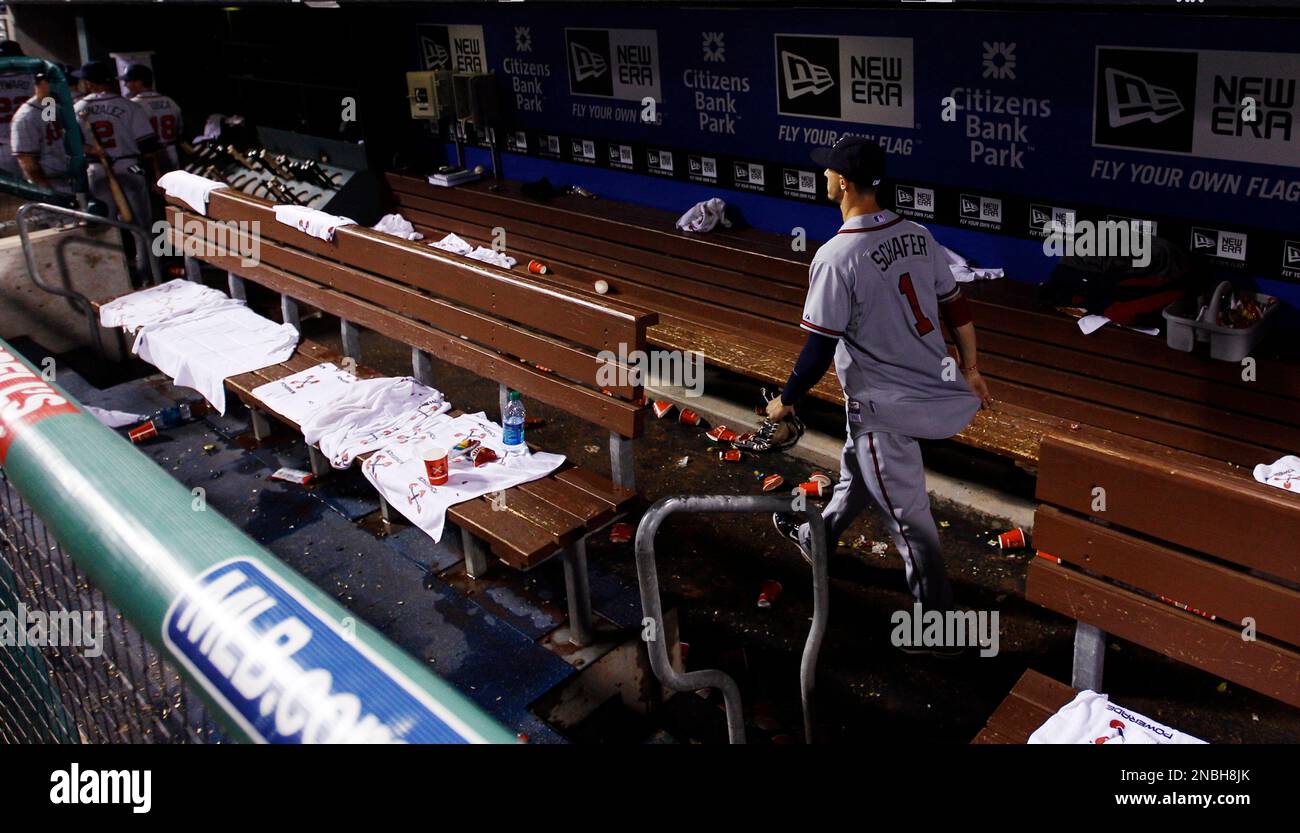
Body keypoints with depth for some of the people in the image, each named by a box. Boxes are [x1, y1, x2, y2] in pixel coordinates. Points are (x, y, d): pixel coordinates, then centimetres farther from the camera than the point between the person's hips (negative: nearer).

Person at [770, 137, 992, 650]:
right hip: (932, 388, 8)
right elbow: (956, 308, 7)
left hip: (884, 407, -8)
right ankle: (820, 538, 54)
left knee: (907, 517, 5)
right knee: (856, 468, 30)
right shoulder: (917, 235, 0)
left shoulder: (836, 257, -22)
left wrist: (785, 401, -4)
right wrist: (971, 368, 21)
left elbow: (819, 350, -19)